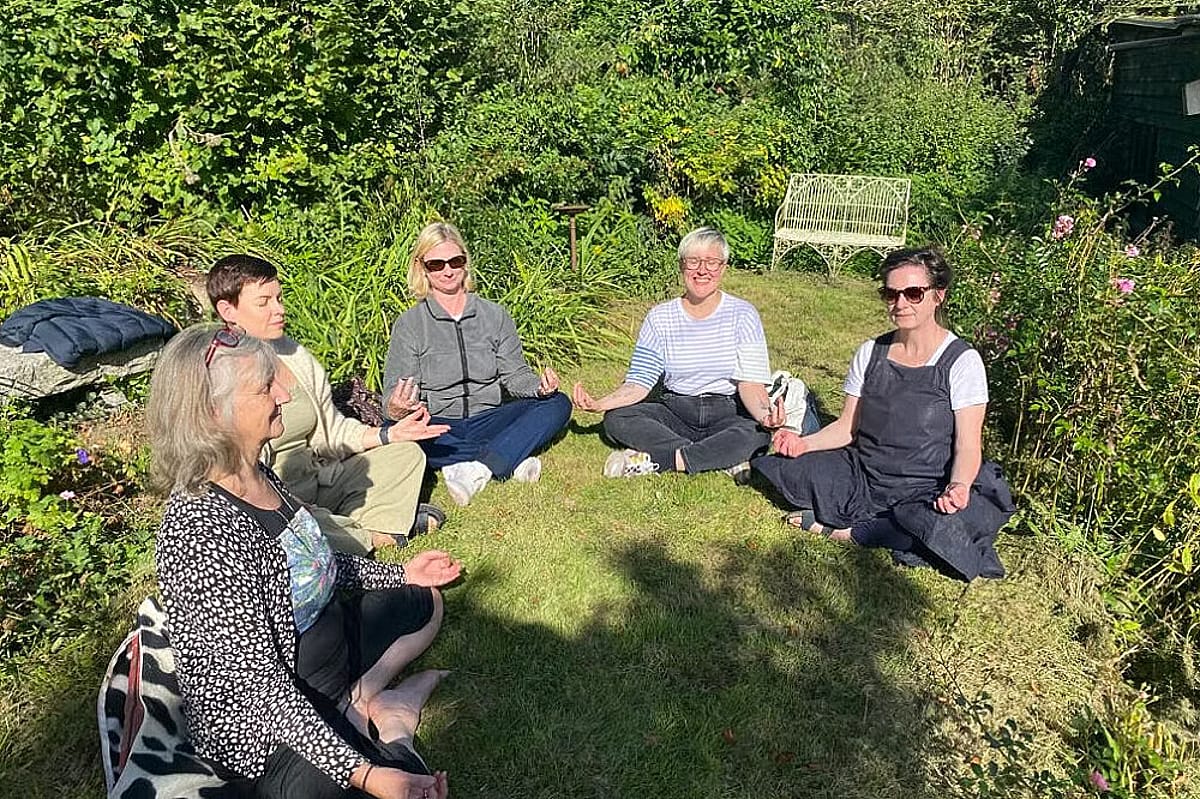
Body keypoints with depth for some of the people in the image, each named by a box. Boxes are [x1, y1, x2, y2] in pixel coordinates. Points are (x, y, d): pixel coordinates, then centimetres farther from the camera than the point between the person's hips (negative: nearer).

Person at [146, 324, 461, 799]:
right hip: (266, 723, -9)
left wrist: (400, 574, 16)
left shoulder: (255, 475, -5)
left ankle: (361, 701, 7)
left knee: (424, 603, 22)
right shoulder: (199, 531, -31)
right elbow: (260, 682, -29)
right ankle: (386, 722, 3)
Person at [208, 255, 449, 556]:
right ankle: (376, 534, -9)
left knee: (406, 453, 7)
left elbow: (332, 432, 12)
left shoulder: (294, 354, 6)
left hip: (316, 482, 7)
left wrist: (390, 433, -1)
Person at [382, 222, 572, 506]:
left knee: (558, 404, -19)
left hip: (487, 421, 2)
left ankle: (477, 468, -35)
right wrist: (396, 409, -29)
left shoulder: (495, 315, 9)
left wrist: (540, 386, -18)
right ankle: (513, 460, -29)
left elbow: (514, 374, 5)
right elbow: (397, 392, -3)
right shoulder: (409, 325, 2)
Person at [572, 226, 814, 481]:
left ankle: (654, 460, -28)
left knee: (758, 434, -34)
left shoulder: (742, 314, -4)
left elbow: (750, 382, -11)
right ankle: (725, 458, -27)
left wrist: (763, 412, -34)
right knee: (616, 419, -23)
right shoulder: (659, 318, 1)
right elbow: (639, 383, -4)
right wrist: (599, 403, -23)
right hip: (675, 411, 2)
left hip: (727, 412, -2)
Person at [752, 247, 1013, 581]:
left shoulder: (962, 361, -9)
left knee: (947, 527, -37)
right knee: (782, 466, -16)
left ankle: (849, 530, -14)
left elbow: (967, 445, -12)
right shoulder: (870, 353, 3)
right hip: (863, 477, 3)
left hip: (926, 491, -3)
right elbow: (847, 427, 5)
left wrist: (959, 486, -33)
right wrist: (804, 442, -14)